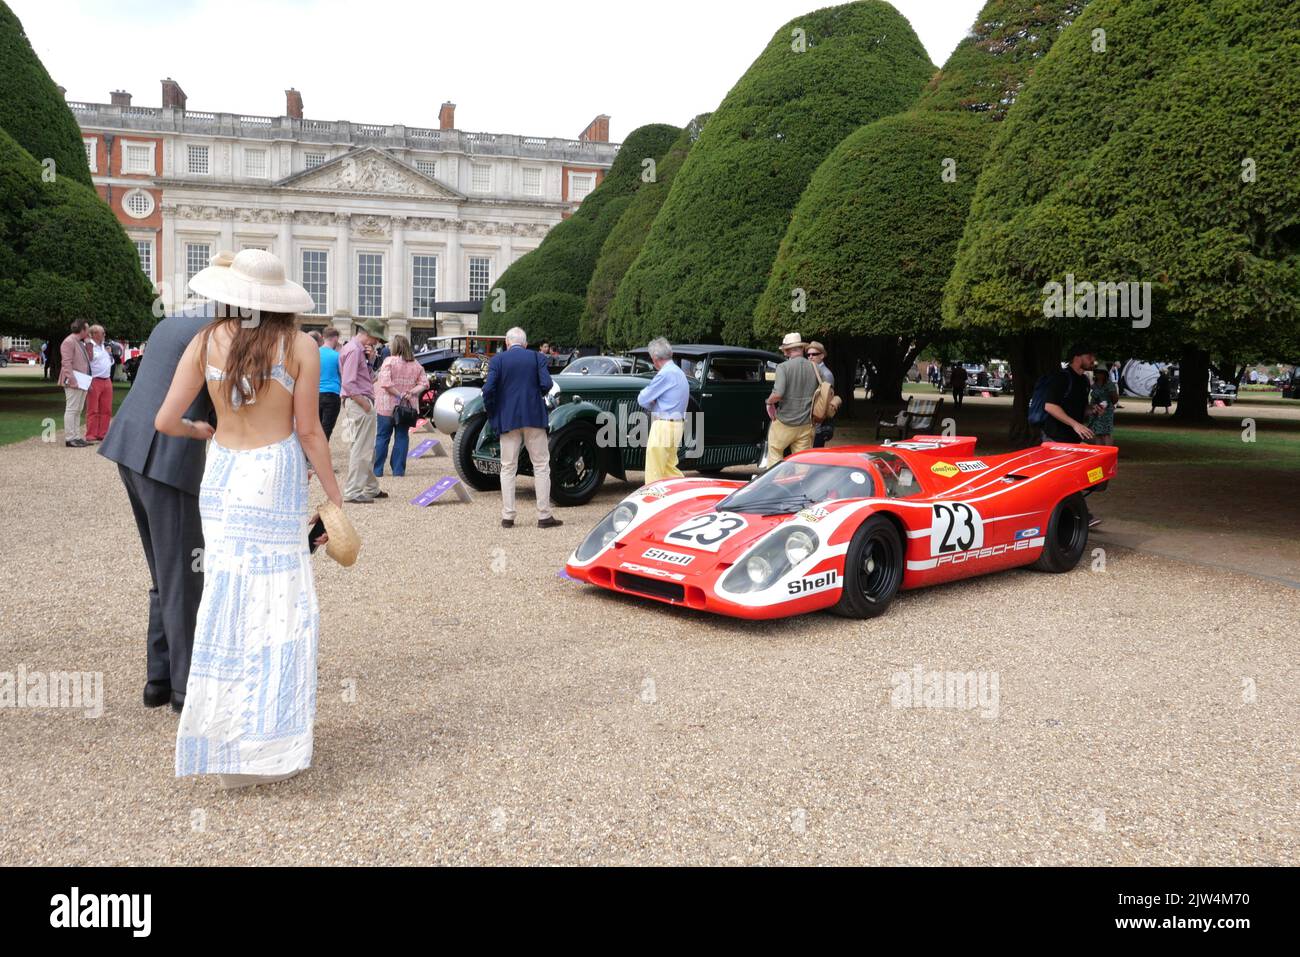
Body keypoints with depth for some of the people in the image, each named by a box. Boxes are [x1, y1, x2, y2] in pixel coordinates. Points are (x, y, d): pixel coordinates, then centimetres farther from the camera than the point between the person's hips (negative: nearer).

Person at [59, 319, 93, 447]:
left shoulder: (81, 343, 18)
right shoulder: (69, 342, -11)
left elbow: (88, 359, 22)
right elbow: (66, 363, -17)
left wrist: (88, 344, 11)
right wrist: (72, 380, -23)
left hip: (82, 382, 10)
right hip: (74, 383, -10)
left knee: (78, 411, 12)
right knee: (71, 410, -8)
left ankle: (76, 437, 17)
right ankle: (69, 439, -7)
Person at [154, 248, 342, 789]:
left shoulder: (206, 342, 0)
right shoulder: (300, 346, -7)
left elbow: (165, 421, -1)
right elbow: (309, 431, -7)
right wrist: (334, 497, 1)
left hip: (220, 477, 4)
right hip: (275, 479, -3)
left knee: (230, 600, 10)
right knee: (277, 605, 3)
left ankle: (225, 742, 17)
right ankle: (264, 747, 4)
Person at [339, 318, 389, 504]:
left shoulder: (358, 349, 17)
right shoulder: (354, 351, -15)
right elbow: (348, 384, -23)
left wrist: (370, 358, 6)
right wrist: (364, 403, -18)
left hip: (363, 402, 11)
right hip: (358, 403, -11)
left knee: (368, 450, 18)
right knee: (361, 450, -7)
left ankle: (371, 488, 28)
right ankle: (352, 492, -2)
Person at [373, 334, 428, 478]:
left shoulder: (389, 361, -9)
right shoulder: (416, 365, 5)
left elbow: (385, 382, -21)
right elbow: (424, 383, 1)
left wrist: (399, 394, -16)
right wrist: (411, 392, -8)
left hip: (387, 406, -3)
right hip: (408, 407, 3)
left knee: (382, 437, 5)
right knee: (402, 437, 9)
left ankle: (377, 470, 8)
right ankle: (398, 470, 8)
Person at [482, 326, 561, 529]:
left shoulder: (497, 360, 0)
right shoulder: (537, 358, 2)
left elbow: (488, 389, -9)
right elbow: (546, 384, -9)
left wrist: (492, 414, 5)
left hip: (507, 419, 1)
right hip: (534, 417, 0)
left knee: (508, 468, 8)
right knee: (541, 466, 6)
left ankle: (507, 517, 8)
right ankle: (544, 516, 3)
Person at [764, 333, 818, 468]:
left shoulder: (783, 367, -12)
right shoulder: (814, 368, 3)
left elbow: (778, 394, -23)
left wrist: (769, 402, -4)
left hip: (784, 422, -4)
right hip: (806, 425, 4)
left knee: (774, 456, 12)